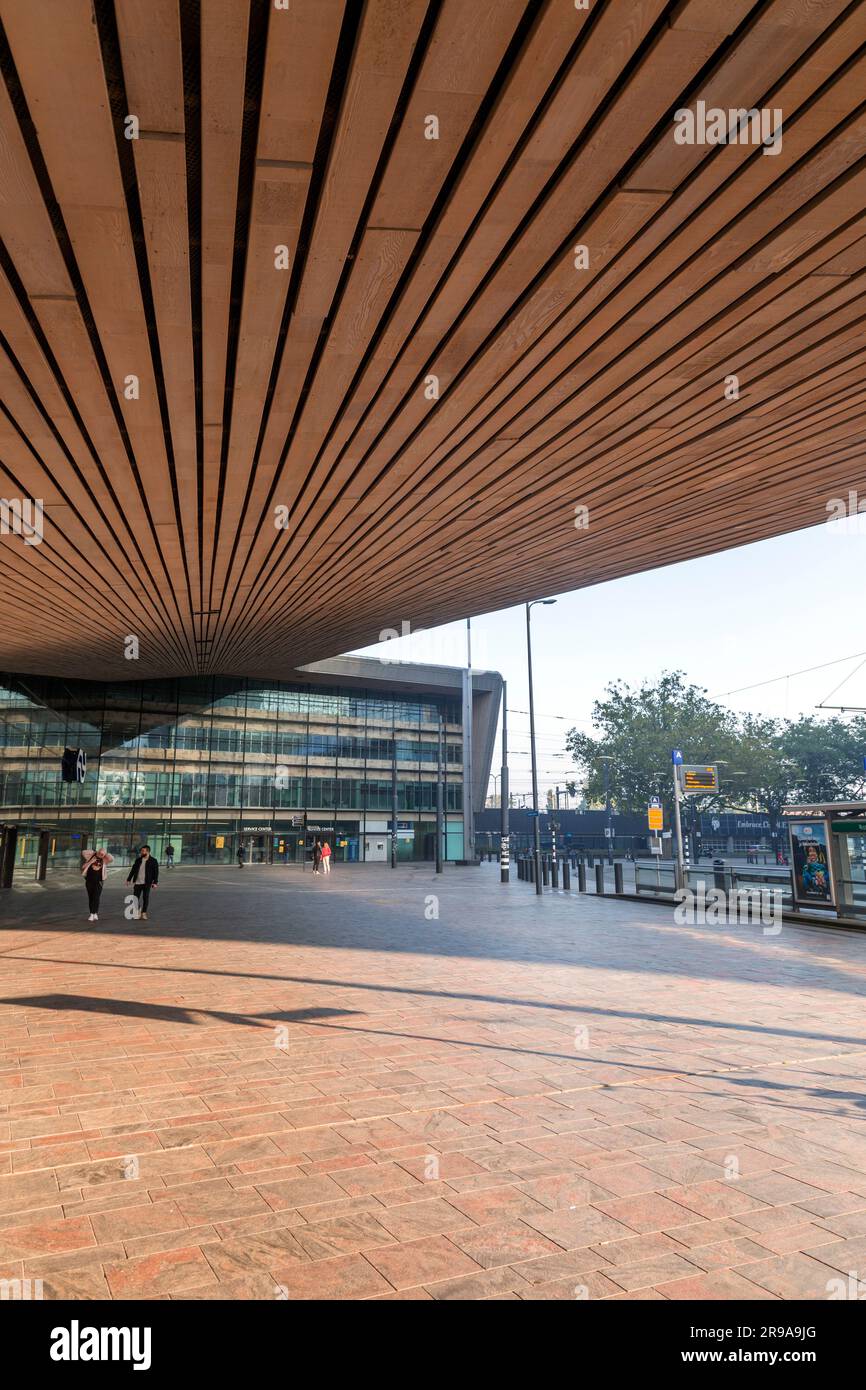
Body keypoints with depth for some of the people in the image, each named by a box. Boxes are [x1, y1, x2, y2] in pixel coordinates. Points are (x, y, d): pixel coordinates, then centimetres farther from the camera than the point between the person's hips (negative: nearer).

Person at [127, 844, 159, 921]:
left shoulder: (153, 861, -4)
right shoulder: (138, 860, 9)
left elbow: (156, 872, -5)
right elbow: (133, 870, 15)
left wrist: (155, 882, -12)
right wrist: (129, 879, 13)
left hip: (147, 883, -4)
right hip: (137, 882, 4)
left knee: (145, 898, 1)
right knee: (135, 897, 3)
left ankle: (144, 913, 12)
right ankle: (138, 911, 22)